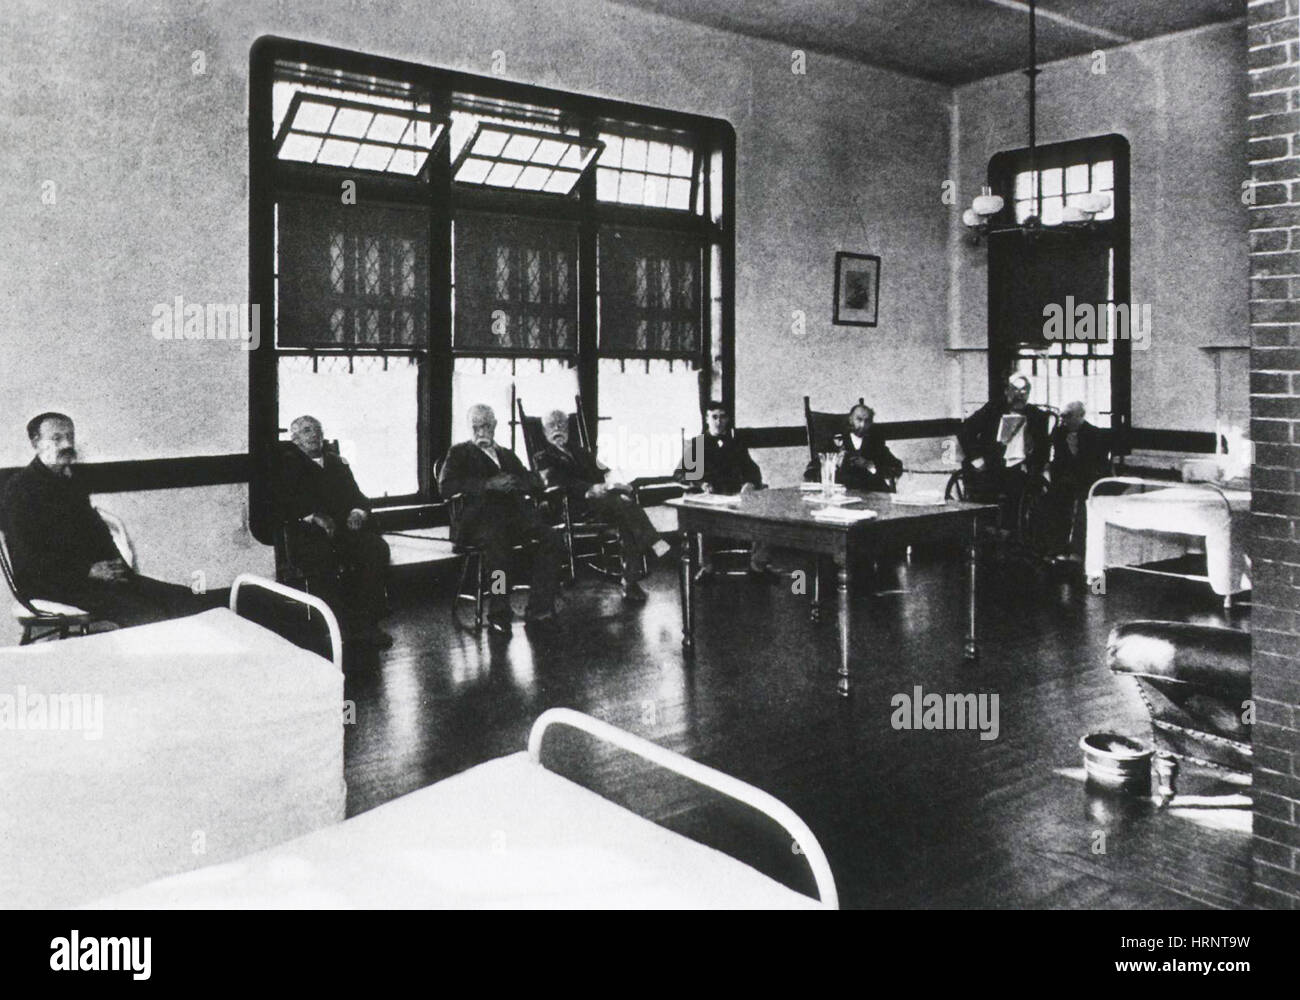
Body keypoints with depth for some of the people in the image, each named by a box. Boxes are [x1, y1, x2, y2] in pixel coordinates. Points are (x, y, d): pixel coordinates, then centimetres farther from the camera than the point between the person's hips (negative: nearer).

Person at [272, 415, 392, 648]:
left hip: (346, 526, 4)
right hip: (307, 531, -4)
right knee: (320, 556, -39)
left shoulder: (337, 463, 28)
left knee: (377, 548, -27)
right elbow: (283, 504, -3)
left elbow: (357, 496, 20)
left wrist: (358, 512, -4)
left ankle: (366, 624, -25)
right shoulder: (287, 465, 13)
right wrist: (313, 516, -18)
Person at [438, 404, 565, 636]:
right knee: (496, 542, -38)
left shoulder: (507, 455, 30)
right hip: (480, 516, -4)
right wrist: (489, 484, -11)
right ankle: (498, 615, -25)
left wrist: (515, 483, -2)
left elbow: (536, 483, 21)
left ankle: (539, 611, -20)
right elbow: (446, 487, -1)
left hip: (516, 512, 4)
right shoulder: (459, 453, 17)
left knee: (551, 538, -24)